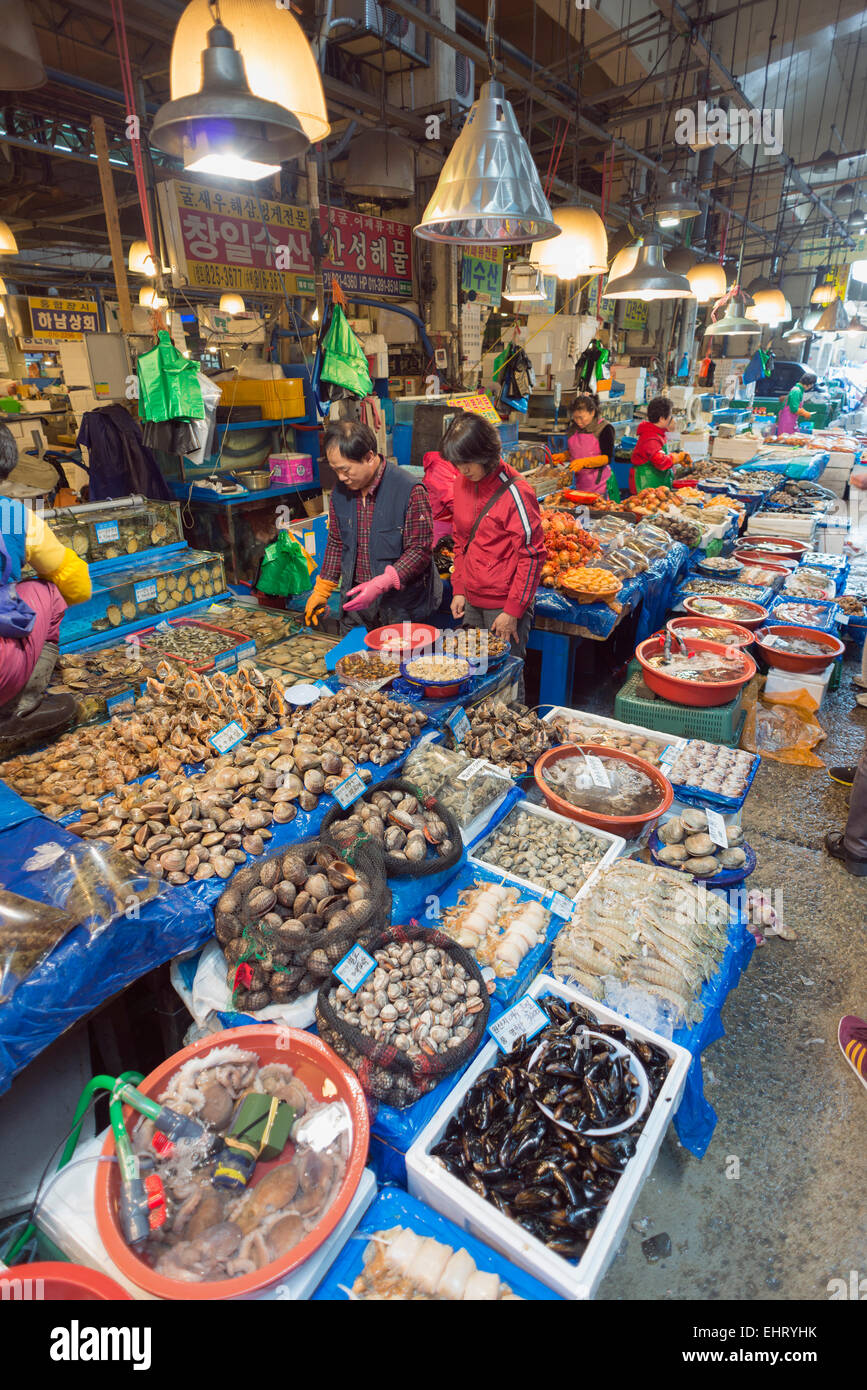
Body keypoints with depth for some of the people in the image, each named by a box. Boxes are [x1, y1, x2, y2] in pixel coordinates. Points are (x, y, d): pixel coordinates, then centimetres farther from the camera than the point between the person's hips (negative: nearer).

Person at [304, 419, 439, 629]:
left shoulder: (410, 490, -16)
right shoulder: (341, 490, 4)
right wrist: (321, 591, 10)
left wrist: (381, 584, -26)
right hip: (356, 600, 5)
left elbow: (421, 550, -17)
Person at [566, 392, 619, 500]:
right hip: (579, 481, 5)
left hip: (599, 482, -5)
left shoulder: (604, 429, -9)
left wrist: (584, 462, -26)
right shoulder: (576, 428, 9)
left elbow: (607, 458, -14)